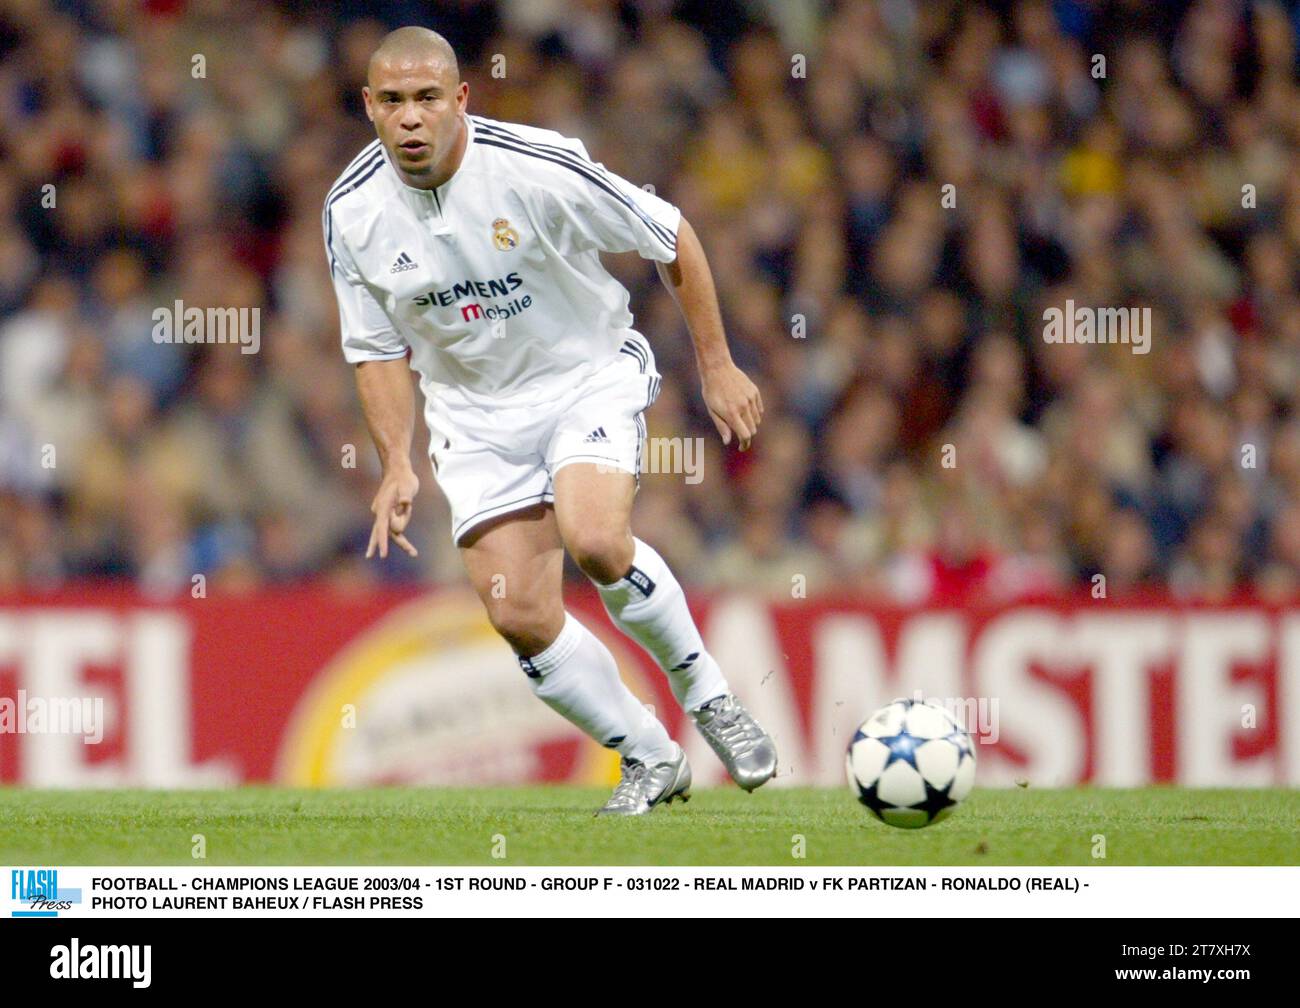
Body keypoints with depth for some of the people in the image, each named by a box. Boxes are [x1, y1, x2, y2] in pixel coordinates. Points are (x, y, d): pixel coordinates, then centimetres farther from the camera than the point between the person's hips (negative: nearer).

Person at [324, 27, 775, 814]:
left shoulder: (538, 169, -22)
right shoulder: (353, 212, -10)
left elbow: (672, 238, -9)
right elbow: (377, 347, 5)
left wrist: (717, 365, -4)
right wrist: (397, 464, -7)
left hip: (591, 373, -4)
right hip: (475, 410, 4)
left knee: (594, 540, -30)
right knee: (519, 616, -8)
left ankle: (706, 692, -5)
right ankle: (650, 759, 13)